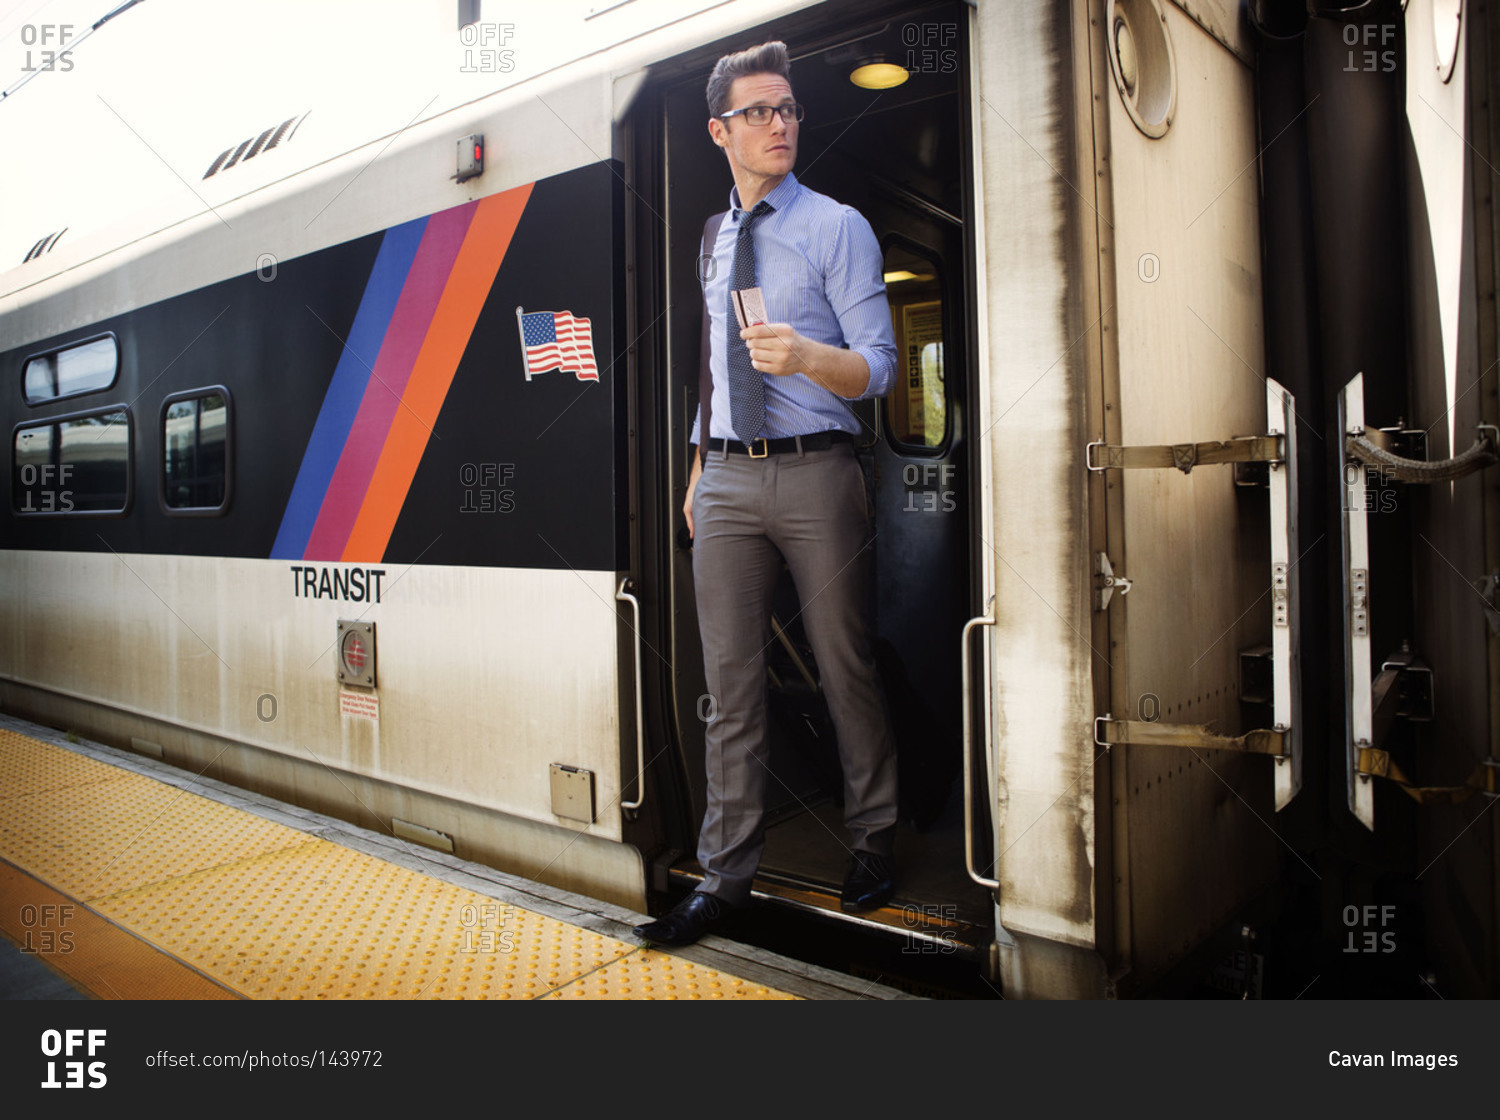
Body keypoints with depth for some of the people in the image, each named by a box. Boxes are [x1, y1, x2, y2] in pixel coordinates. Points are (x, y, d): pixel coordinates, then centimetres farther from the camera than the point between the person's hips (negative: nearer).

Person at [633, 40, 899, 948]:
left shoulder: (838, 228, 0)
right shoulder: (716, 242, 18)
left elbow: (879, 366, -7)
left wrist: (806, 353, -27)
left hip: (817, 472, -4)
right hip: (728, 478, 5)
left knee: (847, 669, 5)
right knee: (731, 682, 5)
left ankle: (873, 847, 23)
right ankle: (727, 877, 13)